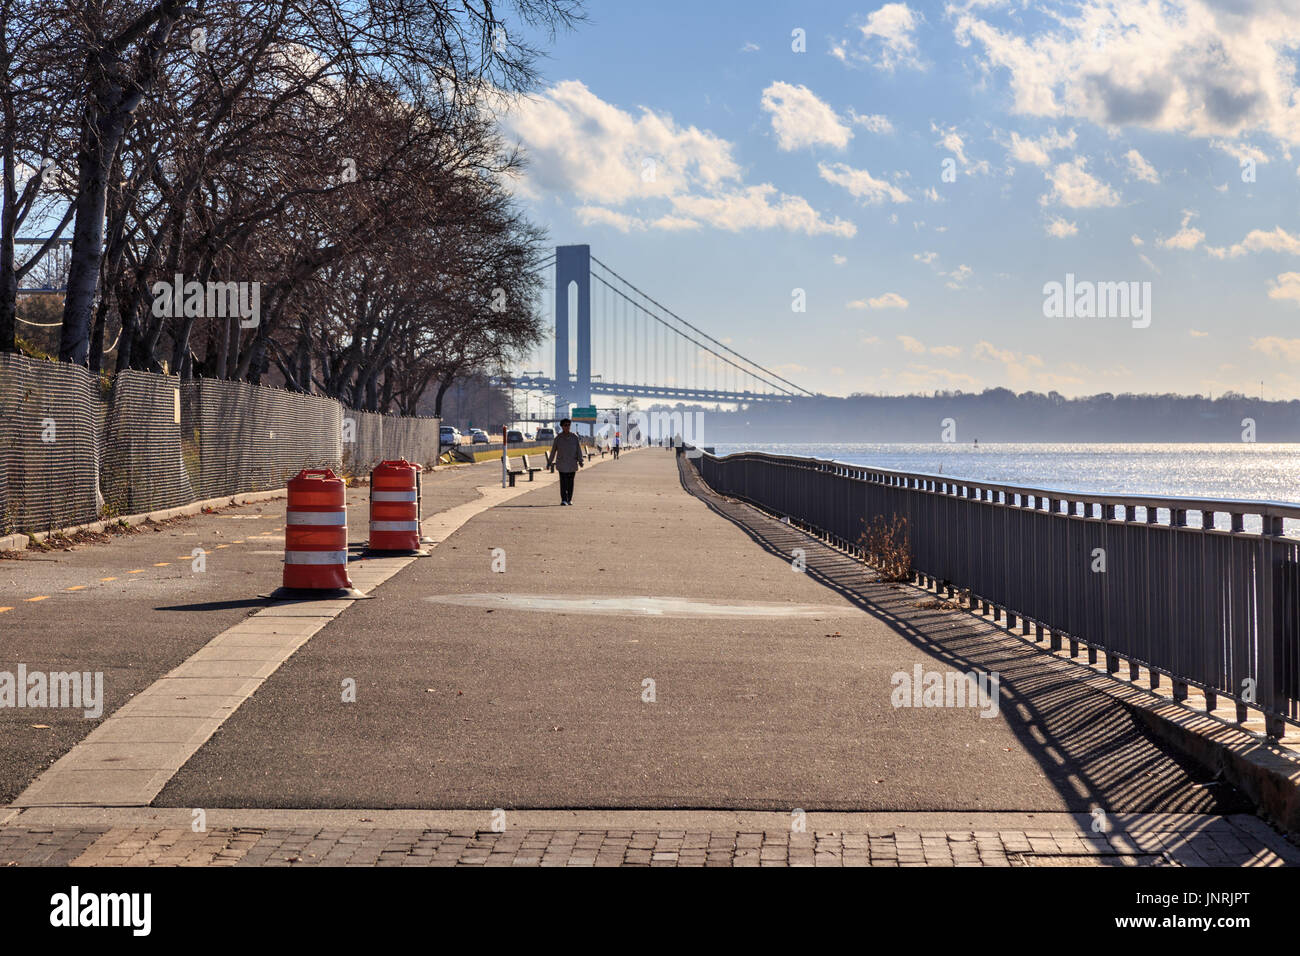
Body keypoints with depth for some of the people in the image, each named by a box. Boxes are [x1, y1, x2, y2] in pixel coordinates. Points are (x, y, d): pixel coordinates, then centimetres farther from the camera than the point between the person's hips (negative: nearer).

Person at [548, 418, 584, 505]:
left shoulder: (574, 437, 1)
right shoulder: (558, 438, 0)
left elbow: (579, 449, -1)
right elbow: (553, 450, 8)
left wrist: (580, 460, -9)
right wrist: (550, 461, 13)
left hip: (572, 464, 1)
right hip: (562, 463, -1)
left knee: (570, 481, 7)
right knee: (563, 481, -8)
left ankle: (569, 499, 16)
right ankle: (563, 500, -9)